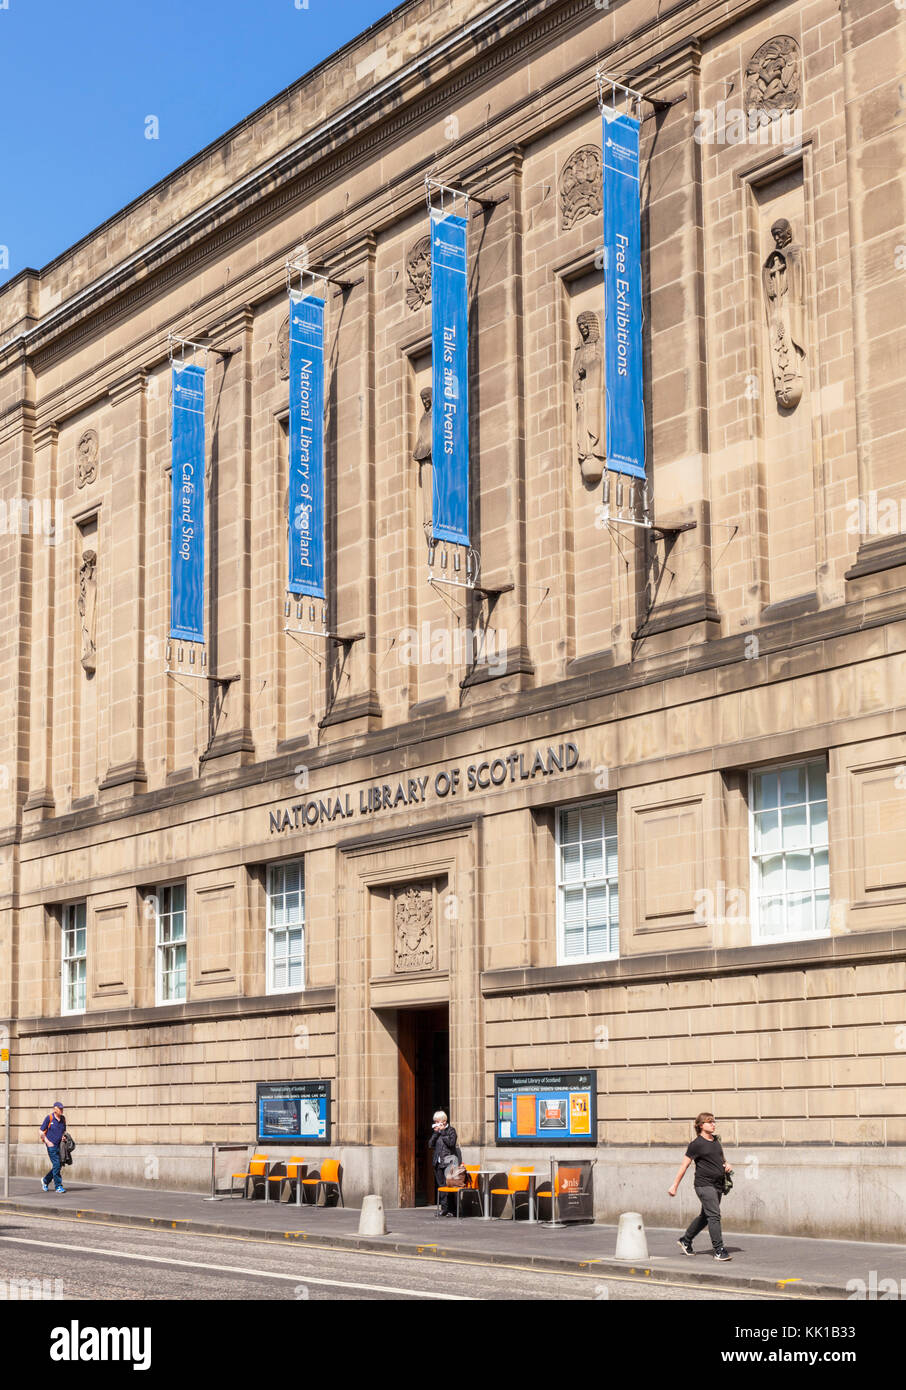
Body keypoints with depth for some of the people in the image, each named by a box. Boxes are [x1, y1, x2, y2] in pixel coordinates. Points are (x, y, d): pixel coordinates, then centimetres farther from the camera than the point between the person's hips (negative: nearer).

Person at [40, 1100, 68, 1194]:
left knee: (58, 1165, 8)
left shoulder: (63, 1118, 10)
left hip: (60, 1145, 6)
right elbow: (41, 1132, -3)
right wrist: (47, 1142, -11)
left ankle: (45, 1181, 29)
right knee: (56, 1165, -11)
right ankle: (58, 1186, -5)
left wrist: (64, 1137, 1)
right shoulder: (49, 1118, -7)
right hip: (51, 1145, -6)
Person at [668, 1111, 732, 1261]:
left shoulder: (715, 1140, 13)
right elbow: (684, 1166, -6)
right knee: (714, 1216, -14)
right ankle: (719, 1250, -14)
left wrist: (727, 1164, 5)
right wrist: (674, 1186, -6)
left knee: (705, 1216, 15)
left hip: (718, 1184, 8)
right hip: (704, 1184, -8)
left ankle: (686, 1240, 31)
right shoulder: (696, 1144, -8)